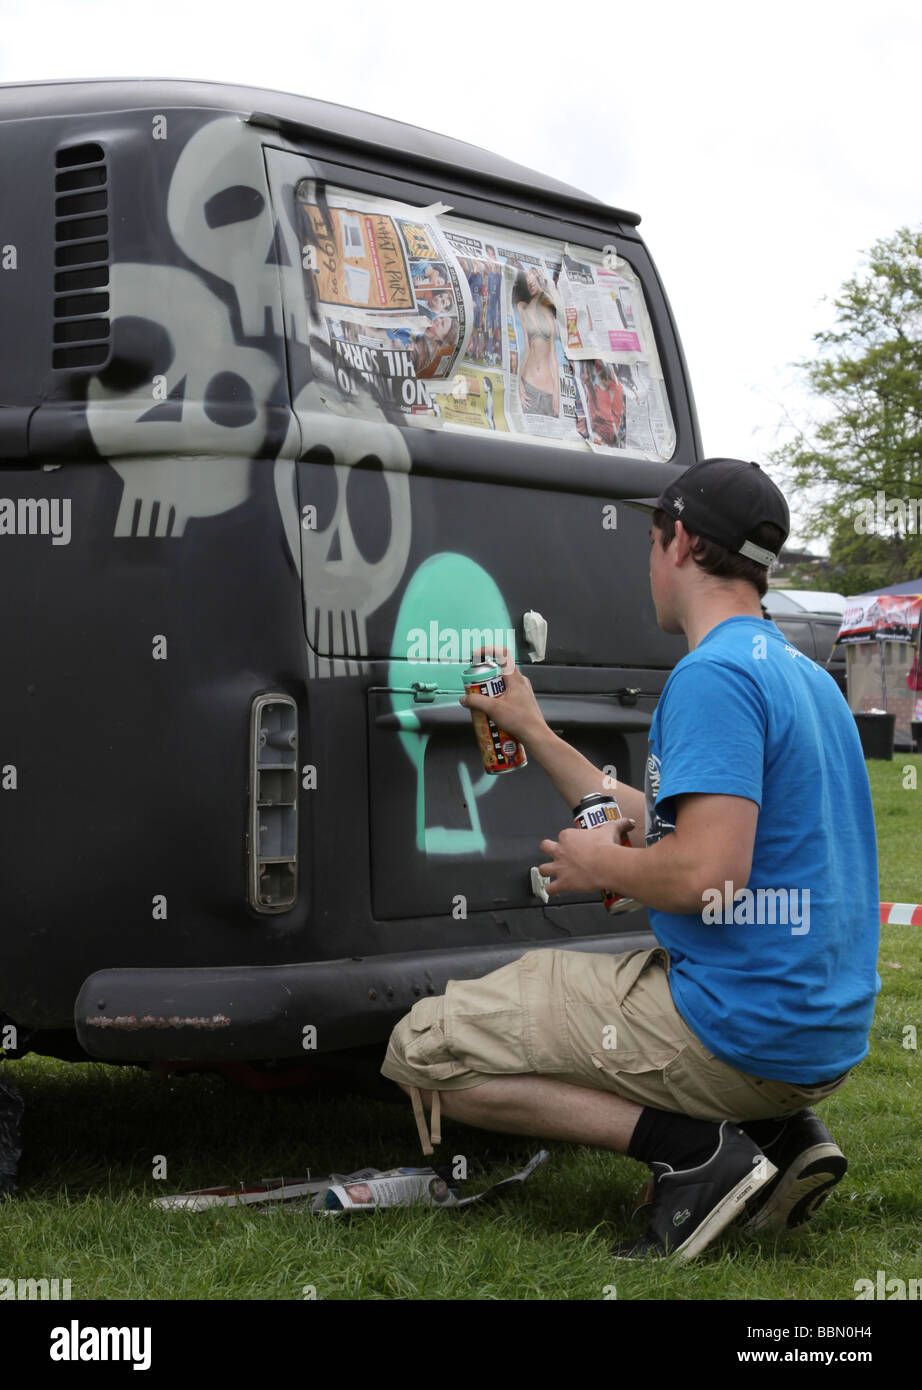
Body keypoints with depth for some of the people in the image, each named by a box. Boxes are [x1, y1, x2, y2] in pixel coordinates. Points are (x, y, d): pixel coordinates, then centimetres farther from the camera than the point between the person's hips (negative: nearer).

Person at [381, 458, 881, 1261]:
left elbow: (706, 873, -27)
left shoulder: (713, 675, -16)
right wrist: (530, 729, 28)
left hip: (741, 1031, -9)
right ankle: (781, 1131, 12)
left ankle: (692, 1149, -11)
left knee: (424, 1051, -4)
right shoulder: (803, 675, 15)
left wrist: (598, 867, -7)